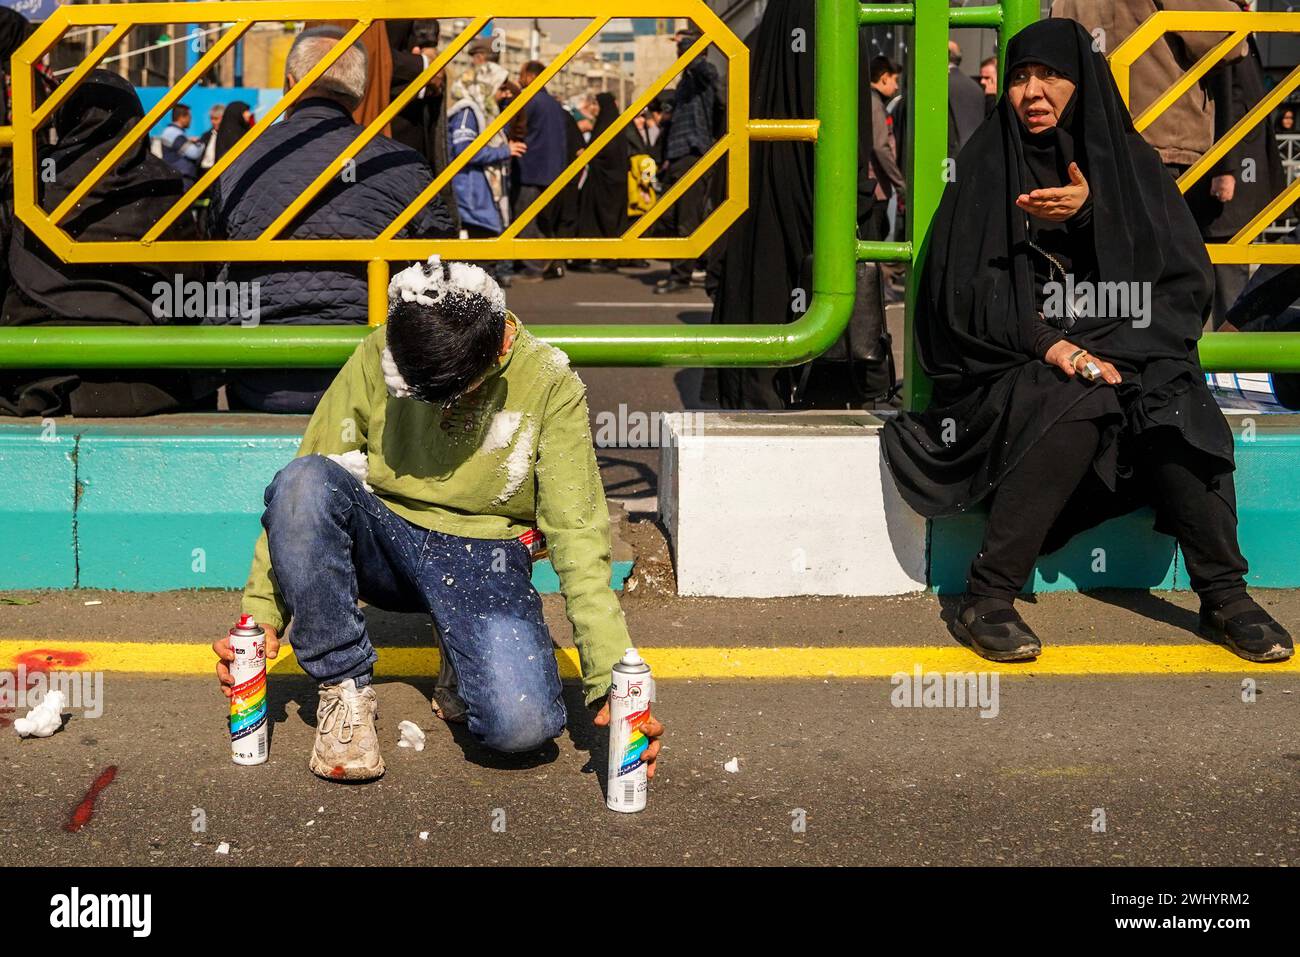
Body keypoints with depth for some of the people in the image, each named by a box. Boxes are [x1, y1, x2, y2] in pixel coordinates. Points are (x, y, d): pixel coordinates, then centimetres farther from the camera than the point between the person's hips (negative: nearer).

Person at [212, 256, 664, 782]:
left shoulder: (550, 385, -12)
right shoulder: (378, 356, -9)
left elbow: (577, 535, -14)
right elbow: (299, 495, -5)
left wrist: (611, 679, -22)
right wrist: (262, 612, -15)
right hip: (383, 538, 2)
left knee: (524, 723, -29)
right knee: (302, 482, -30)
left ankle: (465, 672, 9)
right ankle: (344, 685, -15)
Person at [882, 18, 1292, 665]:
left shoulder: (1130, 162, 10)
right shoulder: (987, 166, 4)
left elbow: (1181, 273, -1)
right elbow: (965, 286, -5)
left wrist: (1092, 212, -15)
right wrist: (1048, 344, -19)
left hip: (1122, 345, 2)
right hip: (1016, 360, -2)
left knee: (1179, 405, -29)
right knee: (1076, 409, -35)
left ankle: (1224, 596, -19)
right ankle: (986, 599, -30)